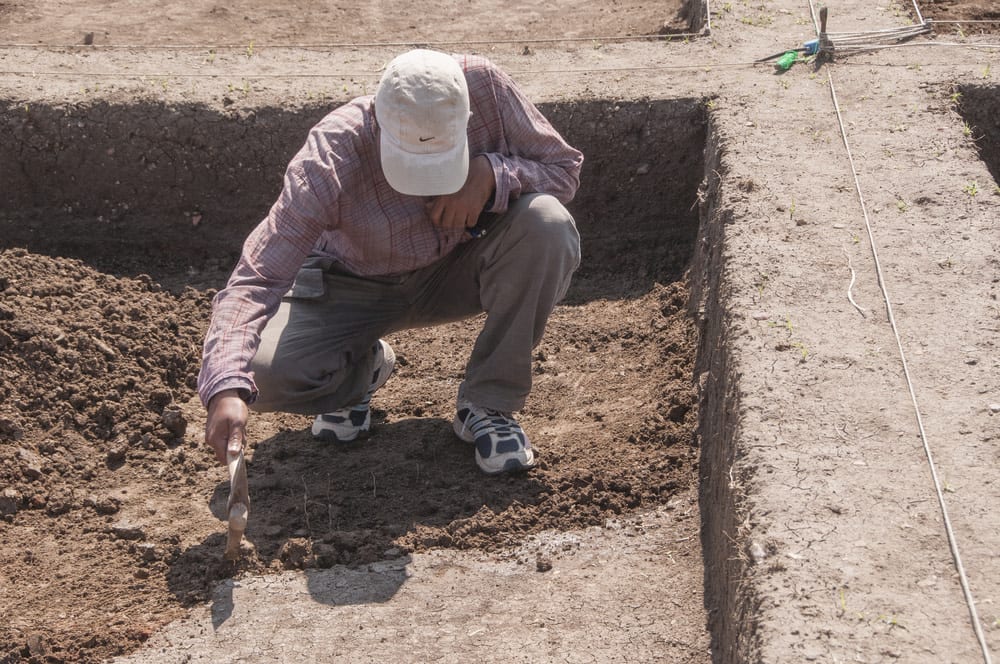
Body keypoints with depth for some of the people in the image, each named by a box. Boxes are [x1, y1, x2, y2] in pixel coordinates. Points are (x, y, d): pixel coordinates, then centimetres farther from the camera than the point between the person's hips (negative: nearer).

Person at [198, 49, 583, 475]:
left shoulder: (485, 87, -27)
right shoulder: (329, 161, -33)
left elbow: (565, 169, -14)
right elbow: (254, 280, -35)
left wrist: (491, 173, -35)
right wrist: (226, 389, -50)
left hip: (455, 275, 2)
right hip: (355, 287, -2)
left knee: (548, 226, -29)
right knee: (266, 375, -28)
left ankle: (488, 404, -12)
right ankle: (362, 368, 9)